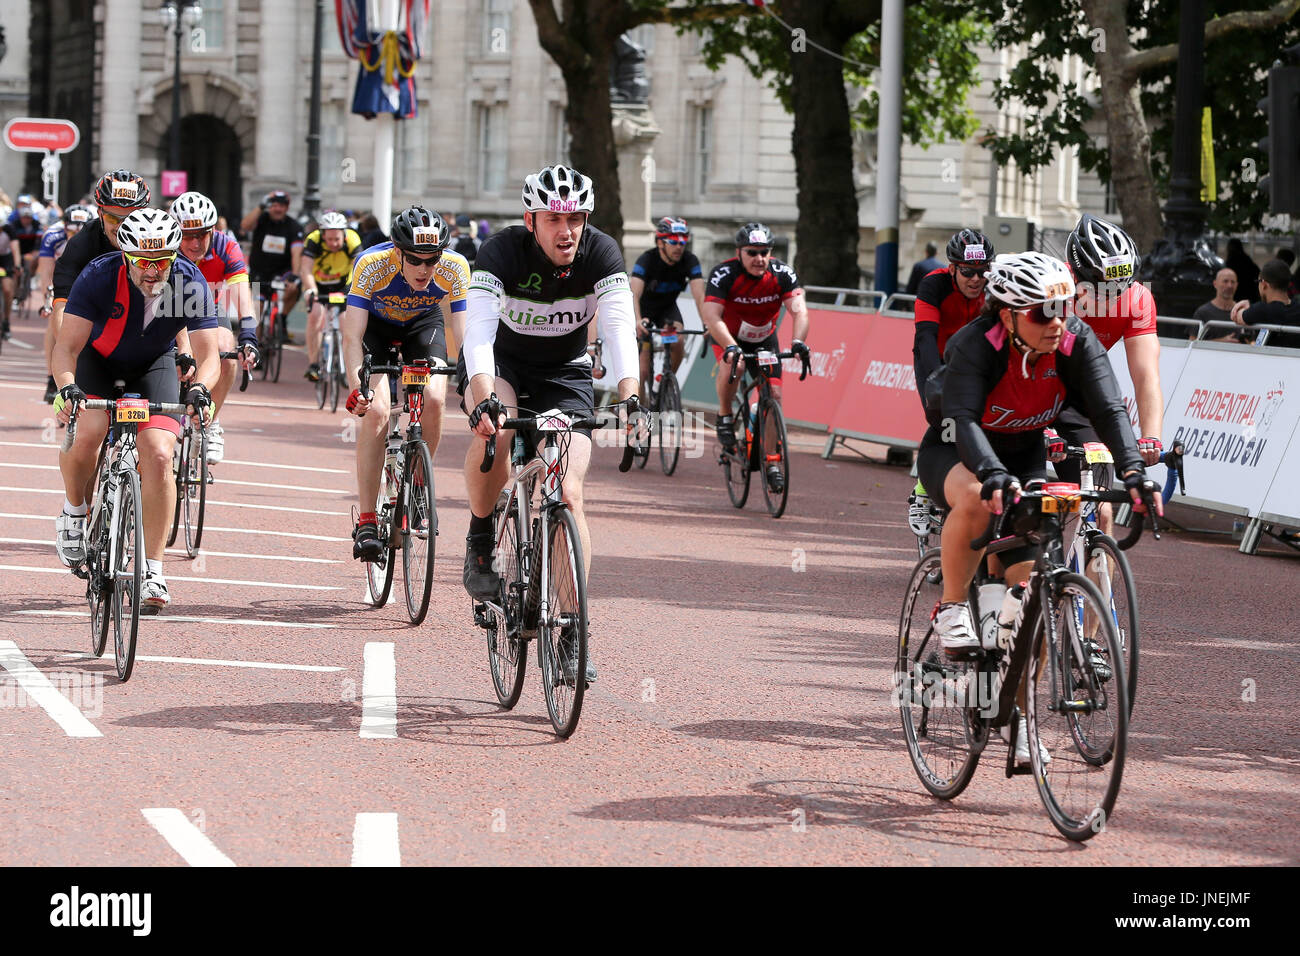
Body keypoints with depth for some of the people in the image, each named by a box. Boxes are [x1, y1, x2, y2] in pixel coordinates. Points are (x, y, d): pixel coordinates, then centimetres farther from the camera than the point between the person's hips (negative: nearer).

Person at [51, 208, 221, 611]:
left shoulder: (191, 283, -26)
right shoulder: (99, 276, -30)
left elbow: (208, 355, -28)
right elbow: (67, 345, -32)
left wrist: (200, 389, -50)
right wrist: (67, 386, -52)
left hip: (153, 364, 1)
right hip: (98, 358, -1)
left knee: (158, 454, -18)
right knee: (85, 433, -28)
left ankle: (153, 570, -9)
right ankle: (74, 512, 3)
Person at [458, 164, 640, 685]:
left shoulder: (601, 253, -22)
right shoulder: (502, 252, -27)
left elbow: (619, 325, -34)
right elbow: (479, 327, -39)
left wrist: (628, 394, -52)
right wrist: (485, 398, -56)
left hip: (565, 372, 1)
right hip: (499, 364, -1)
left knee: (569, 495, -13)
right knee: (495, 430, -35)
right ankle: (480, 540, -10)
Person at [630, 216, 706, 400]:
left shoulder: (689, 261, -22)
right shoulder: (647, 260, -30)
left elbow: (700, 296, -31)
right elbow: (634, 294, -43)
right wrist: (638, 321, -62)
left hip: (667, 307, 2)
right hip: (644, 309, -2)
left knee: (678, 344, -27)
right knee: (643, 370, -9)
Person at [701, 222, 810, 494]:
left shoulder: (782, 274, -22)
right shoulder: (724, 274, -28)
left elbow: (799, 310, -32)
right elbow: (711, 316, -38)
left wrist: (798, 342, -51)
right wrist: (730, 347, -54)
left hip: (765, 339, 2)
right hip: (728, 336, -2)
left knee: (774, 395, -9)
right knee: (732, 364, -35)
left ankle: (772, 463, 3)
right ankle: (725, 418, -11)